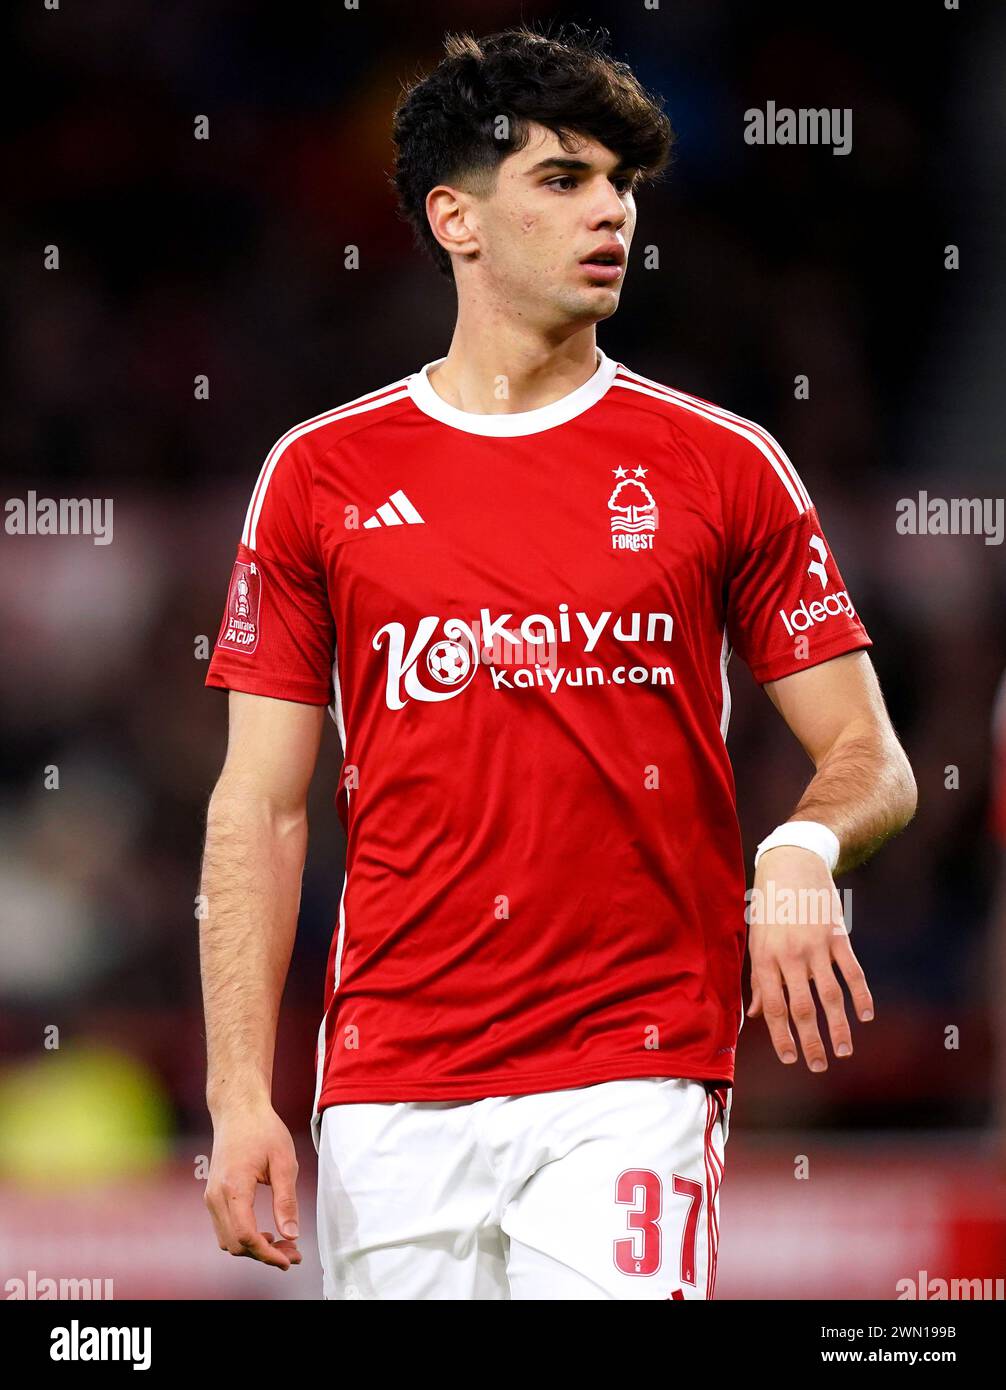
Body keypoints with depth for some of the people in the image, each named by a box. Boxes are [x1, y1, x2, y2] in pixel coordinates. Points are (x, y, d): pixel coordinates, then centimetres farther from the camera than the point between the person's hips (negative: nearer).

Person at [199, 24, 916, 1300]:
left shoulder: (722, 466, 6)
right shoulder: (321, 474, 7)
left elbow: (870, 759, 7)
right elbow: (261, 809, 7)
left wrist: (802, 851, -17)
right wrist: (240, 1093, -3)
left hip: (634, 1077, -1)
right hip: (389, 1088, 1)